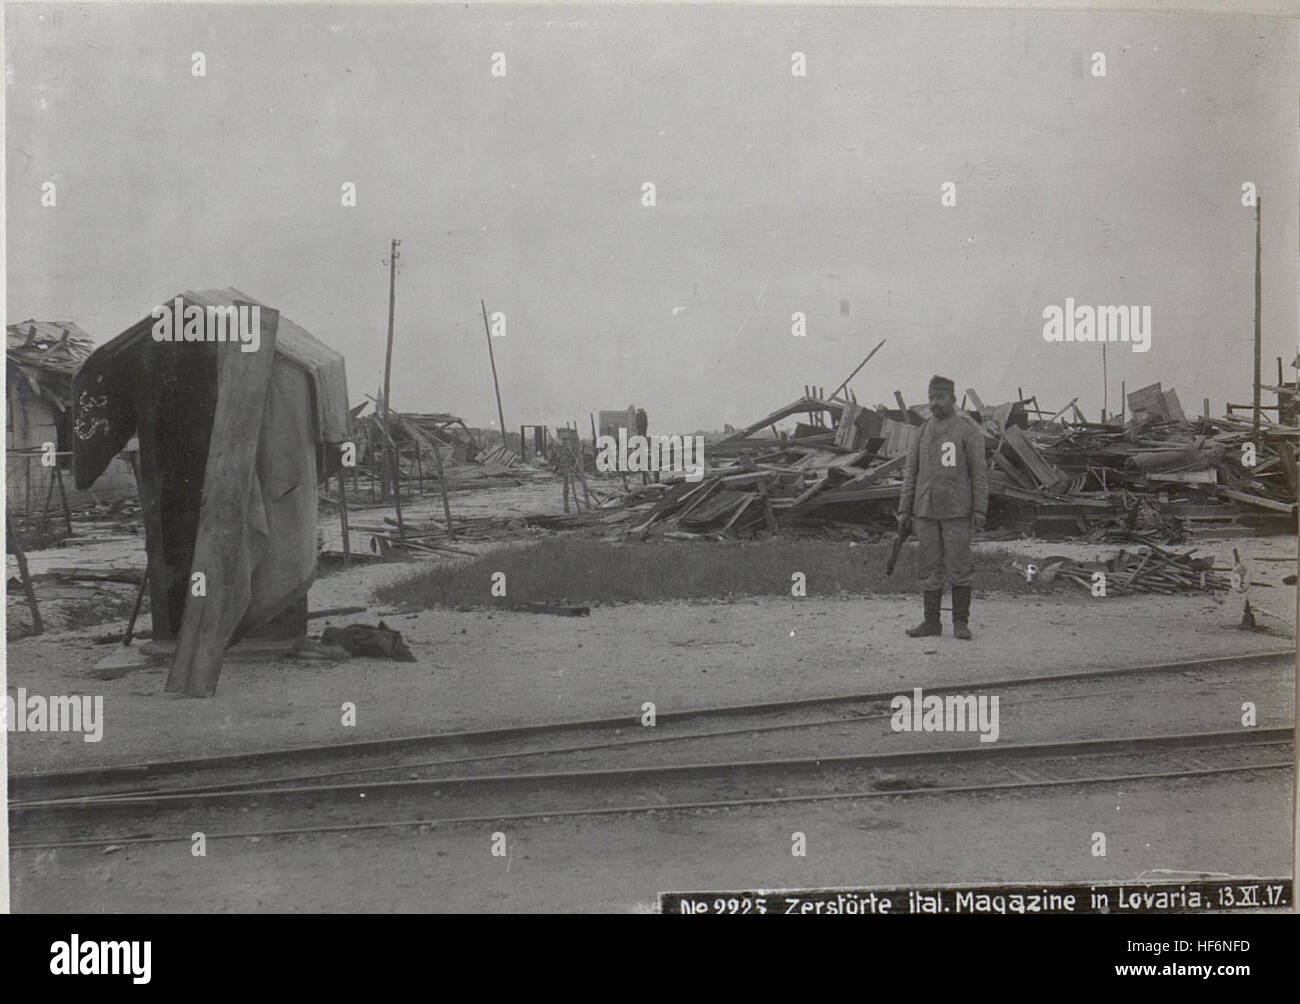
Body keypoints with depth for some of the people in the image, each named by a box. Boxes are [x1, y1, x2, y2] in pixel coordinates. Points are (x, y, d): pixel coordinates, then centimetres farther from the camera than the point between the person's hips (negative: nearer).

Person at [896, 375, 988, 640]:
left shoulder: (968, 430, -3)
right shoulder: (922, 432, 11)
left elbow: (979, 472, -4)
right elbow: (911, 475, 12)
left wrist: (979, 511, -11)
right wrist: (904, 512, 7)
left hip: (957, 511, -4)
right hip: (925, 511, 4)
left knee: (959, 568, -2)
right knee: (929, 568, 6)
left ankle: (961, 623, 7)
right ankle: (931, 622, 12)